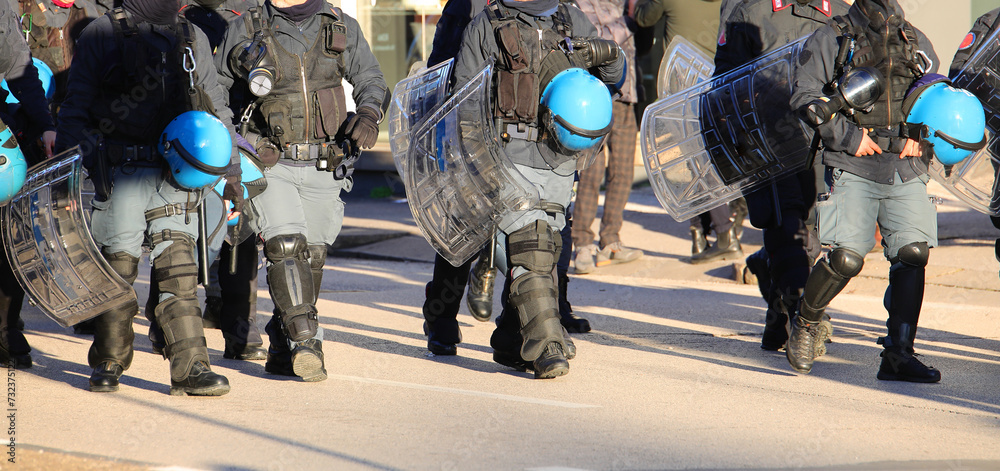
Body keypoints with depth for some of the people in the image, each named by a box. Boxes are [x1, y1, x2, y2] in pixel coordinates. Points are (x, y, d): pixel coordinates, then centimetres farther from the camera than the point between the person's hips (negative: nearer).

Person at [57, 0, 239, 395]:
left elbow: (216, 109, 20)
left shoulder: (192, 40, 15)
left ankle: (190, 367, -8)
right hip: (119, 174, -2)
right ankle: (108, 363, 18)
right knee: (117, 266, 2)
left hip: (176, 176, 2)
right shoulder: (101, 35, 3)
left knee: (179, 270, -5)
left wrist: (231, 170, 13)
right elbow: (75, 110, 4)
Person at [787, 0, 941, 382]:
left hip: (906, 169, 4)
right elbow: (805, 96, -4)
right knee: (847, 258, -14)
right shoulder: (830, 40, 4)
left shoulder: (916, 42, 17)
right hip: (852, 168, -4)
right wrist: (848, 136, -12)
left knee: (914, 252, -8)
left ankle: (898, 356, 0)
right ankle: (804, 323, 14)